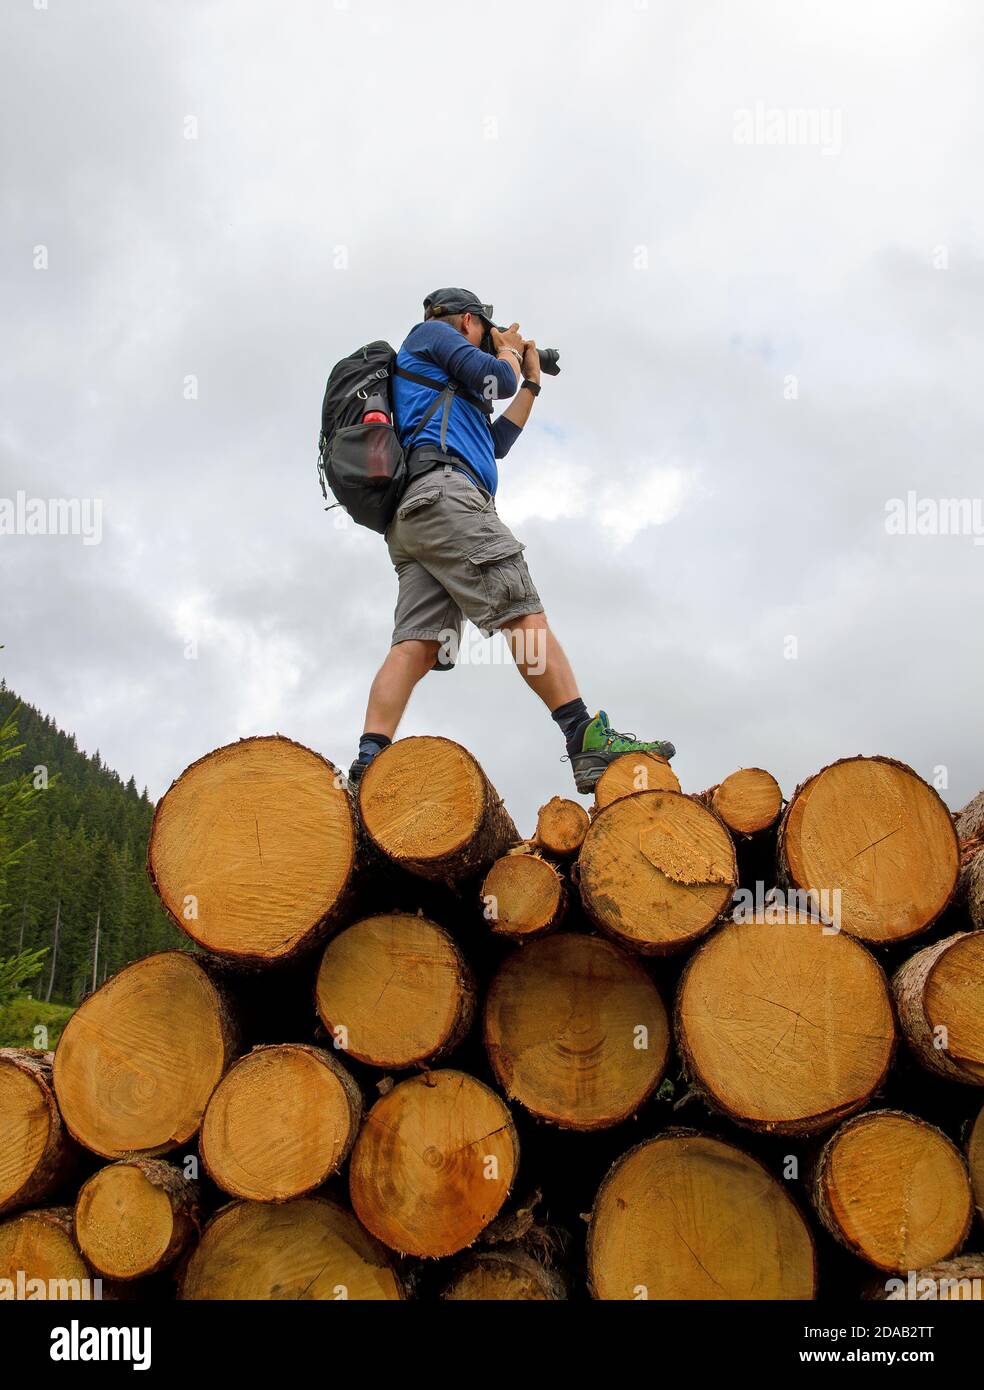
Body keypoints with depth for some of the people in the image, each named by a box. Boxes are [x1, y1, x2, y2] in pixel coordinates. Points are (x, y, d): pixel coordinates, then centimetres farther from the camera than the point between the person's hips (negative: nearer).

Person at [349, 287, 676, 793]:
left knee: (415, 645, -8)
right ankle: (589, 740, -27)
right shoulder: (429, 334, 16)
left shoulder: (440, 390, 40)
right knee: (523, 612, -18)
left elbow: (496, 442, 37)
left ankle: (370, 763, -22)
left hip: (410, 519, 9)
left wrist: (531, 382, 42)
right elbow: (494, 379, 3)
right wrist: (509, 352, 25)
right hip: (444, 492, -9)